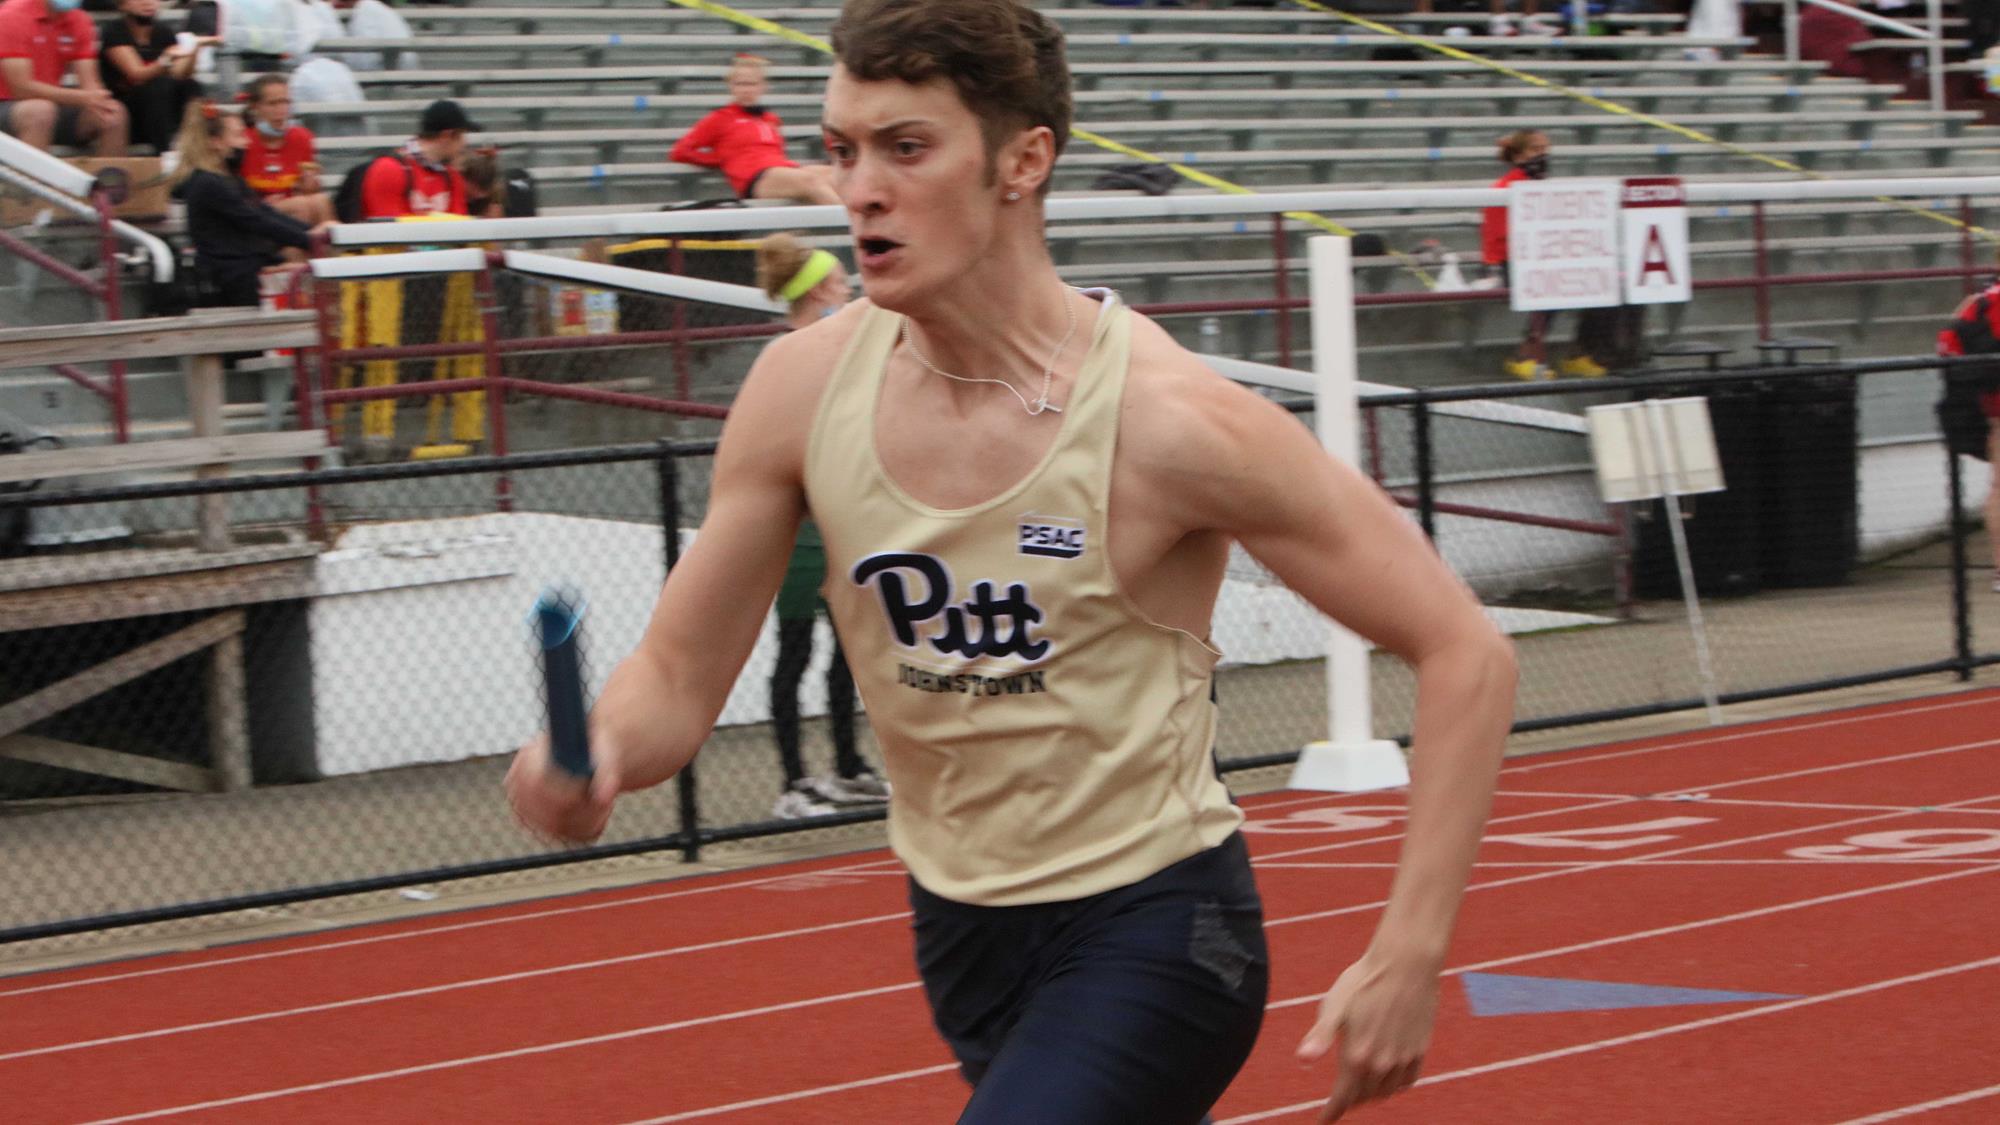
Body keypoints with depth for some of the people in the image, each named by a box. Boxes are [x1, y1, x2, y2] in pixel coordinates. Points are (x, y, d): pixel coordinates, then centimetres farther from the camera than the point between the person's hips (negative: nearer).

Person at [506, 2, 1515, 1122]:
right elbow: (676, 676, -1)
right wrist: (596, 752, -26)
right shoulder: (804, 389, -9)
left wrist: (1409, 959, -22)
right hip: (959, 930, 6)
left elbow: (1466, 651, -17)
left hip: (1152, 926, -6)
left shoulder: (1168, 420, -23)